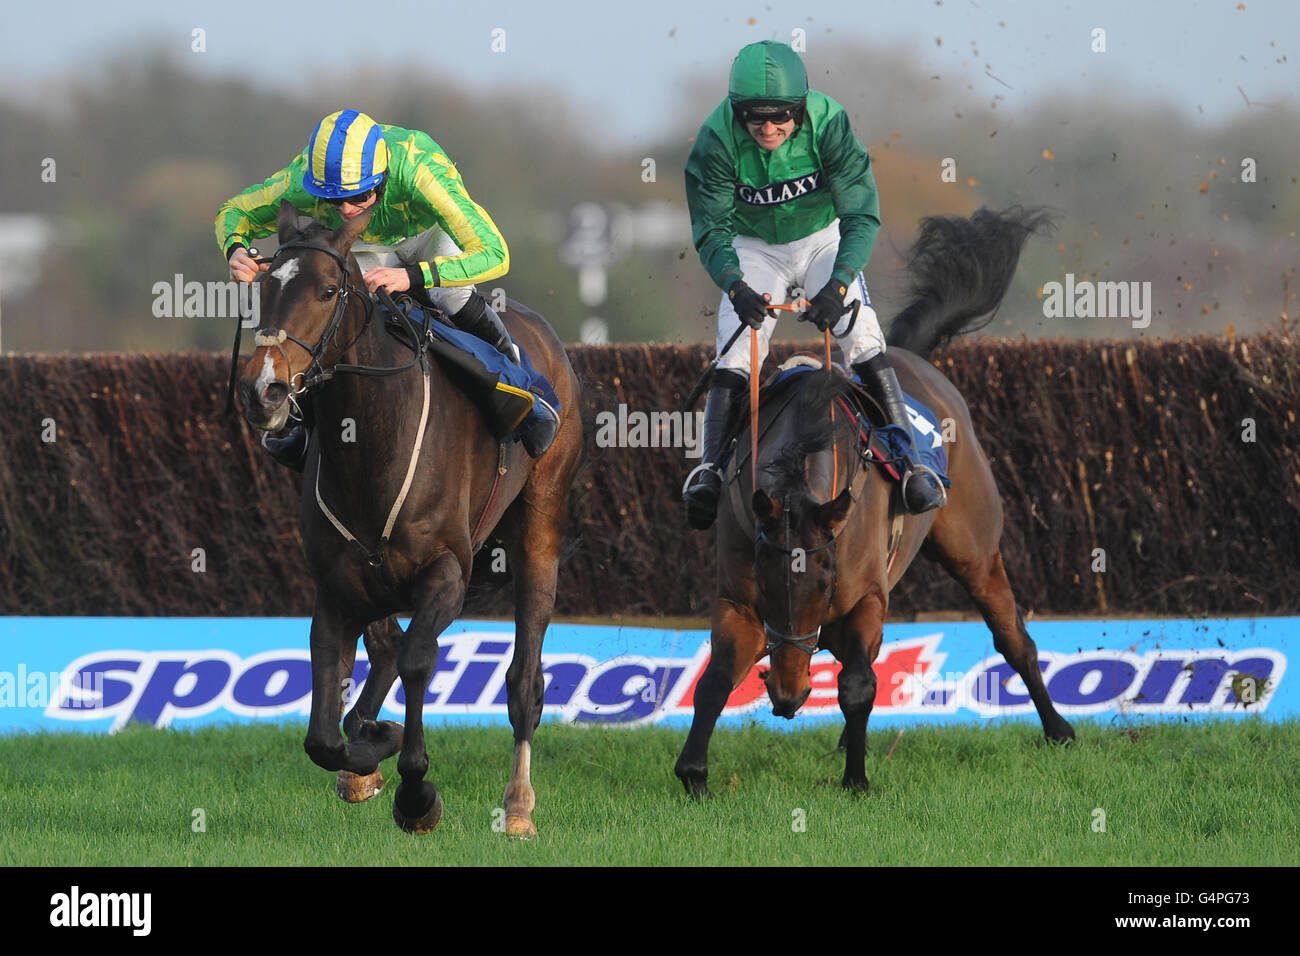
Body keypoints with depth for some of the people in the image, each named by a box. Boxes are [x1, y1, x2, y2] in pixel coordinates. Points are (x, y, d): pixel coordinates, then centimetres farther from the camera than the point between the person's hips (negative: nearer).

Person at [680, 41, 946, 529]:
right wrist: (734, 286, -40)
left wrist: (838, 284, -41)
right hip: (755, 248, 1)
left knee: (865, 343, -15)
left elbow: (861, 214, -27)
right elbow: (711, 227, -21)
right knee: (732, 359, -13)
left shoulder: (828, 123, -28)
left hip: (824, 238, -1)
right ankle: (709, 471, -8)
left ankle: (912, 465, -13)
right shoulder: (717, 139, -25)